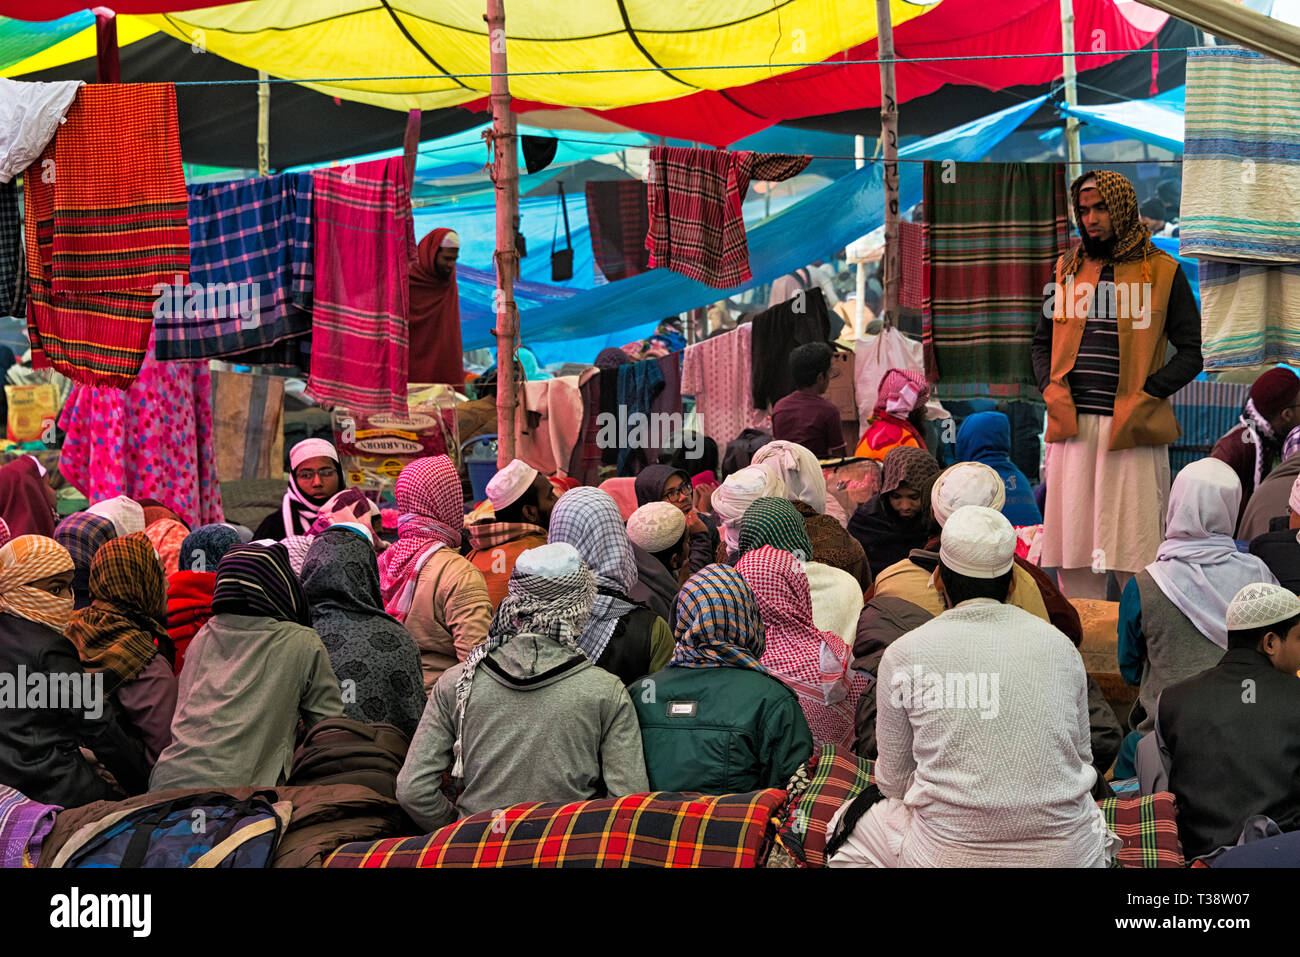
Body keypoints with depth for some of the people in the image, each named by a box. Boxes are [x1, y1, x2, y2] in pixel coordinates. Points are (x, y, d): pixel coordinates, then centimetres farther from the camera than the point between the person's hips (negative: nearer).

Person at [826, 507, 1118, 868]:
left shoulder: (904, 655, -4)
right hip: (1070, 853, 3)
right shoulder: (1061, 647, 2)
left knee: (850, 827, 25)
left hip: (950, 855, -2)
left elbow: (893, 781, 4)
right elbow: (1082, 760, 13)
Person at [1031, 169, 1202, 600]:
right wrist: (1052, 389, 3)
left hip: (1131, 427, -3)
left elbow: (1192, 350, 3)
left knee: (1134, 549, -4)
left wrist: (1147, 395, -10)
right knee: (1072, 546, 3)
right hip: (1073, 424, 3)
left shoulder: (1162, 272, 4)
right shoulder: (1068, 269, 15)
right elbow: (1042, 341, 21)